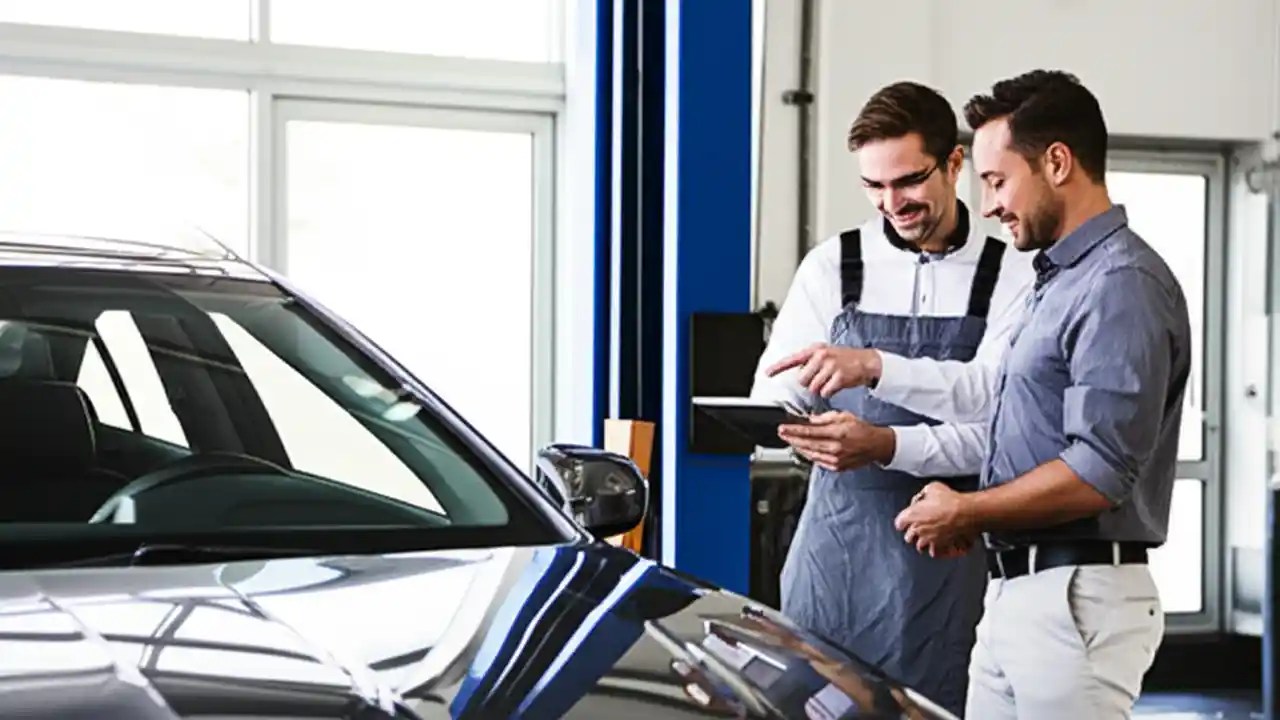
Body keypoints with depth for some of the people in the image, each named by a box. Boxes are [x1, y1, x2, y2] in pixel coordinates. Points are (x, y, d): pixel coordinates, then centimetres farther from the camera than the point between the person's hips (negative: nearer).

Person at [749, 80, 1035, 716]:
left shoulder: (1008, 278, 0)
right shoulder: (832, 265, 7)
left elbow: (989, 428, -8)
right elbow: (773, 390, 5)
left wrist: (885, 445, -24)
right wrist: (782, 422, -19)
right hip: (837, 536, 2)